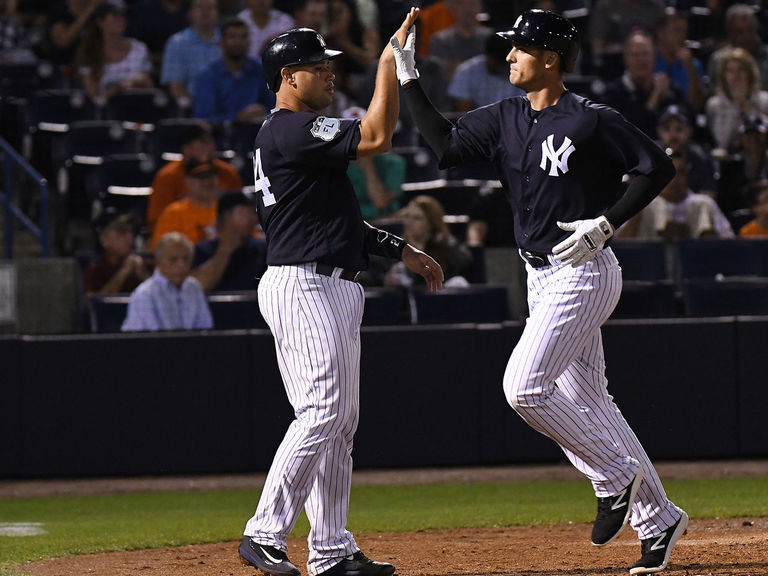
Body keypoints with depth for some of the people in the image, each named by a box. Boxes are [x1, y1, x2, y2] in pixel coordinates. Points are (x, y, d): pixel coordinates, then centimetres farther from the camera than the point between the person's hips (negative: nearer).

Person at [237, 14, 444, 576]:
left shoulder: (296, 134, 22)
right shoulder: (291, 130, -12)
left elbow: (333, 216, 25)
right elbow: (375, 137, -21)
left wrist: (401, 249, 21)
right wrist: (391, 60, -15)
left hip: (333, 290, 11)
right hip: (305, 288, -11)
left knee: (339, 422, 9)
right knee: (322, 413, -15)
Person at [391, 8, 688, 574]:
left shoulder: (591, 120, -13)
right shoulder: (506, 118, 9)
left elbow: (658, 167, -10)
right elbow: (447, 143, 2)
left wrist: (606, 224, -18)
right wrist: (409, 78, -4)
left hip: (584, 272, -8)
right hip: (543, 276, 8)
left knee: (525, 386, -18)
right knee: (586, 400, 9)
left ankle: (617, 479, -3)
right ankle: (657, 518, 16)